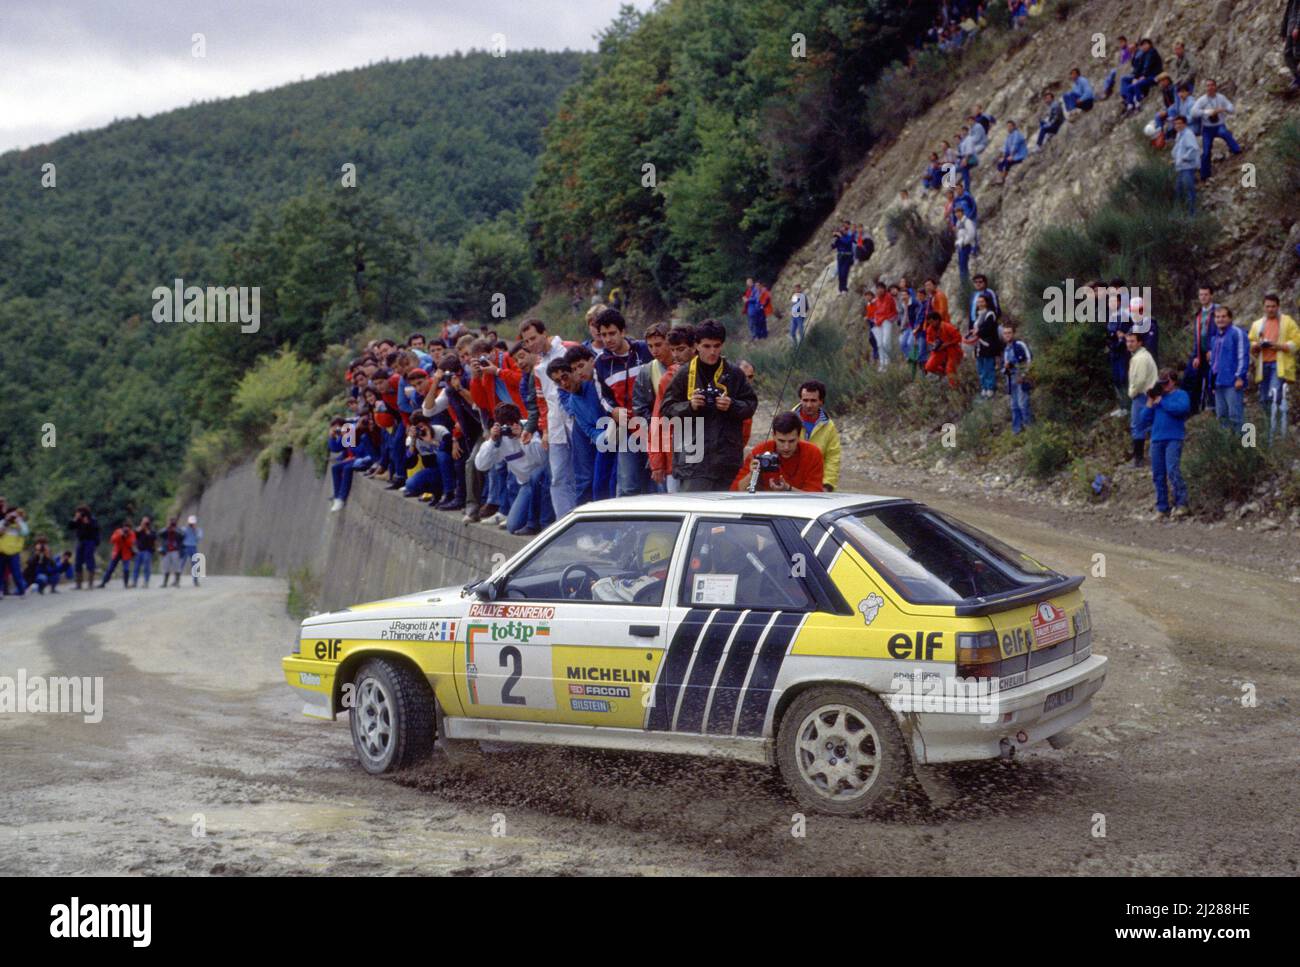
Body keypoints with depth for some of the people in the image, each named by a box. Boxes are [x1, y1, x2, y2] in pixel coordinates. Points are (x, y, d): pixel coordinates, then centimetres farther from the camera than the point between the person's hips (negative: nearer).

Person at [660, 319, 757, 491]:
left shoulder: (734, 374, 6)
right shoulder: (685, 374, 4)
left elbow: (751, 404, 10)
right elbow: (667, 408, 6)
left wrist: (732, 406, -9)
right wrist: (689, 406, -12)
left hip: (726, 458, 2)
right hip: (693, 457, -2)